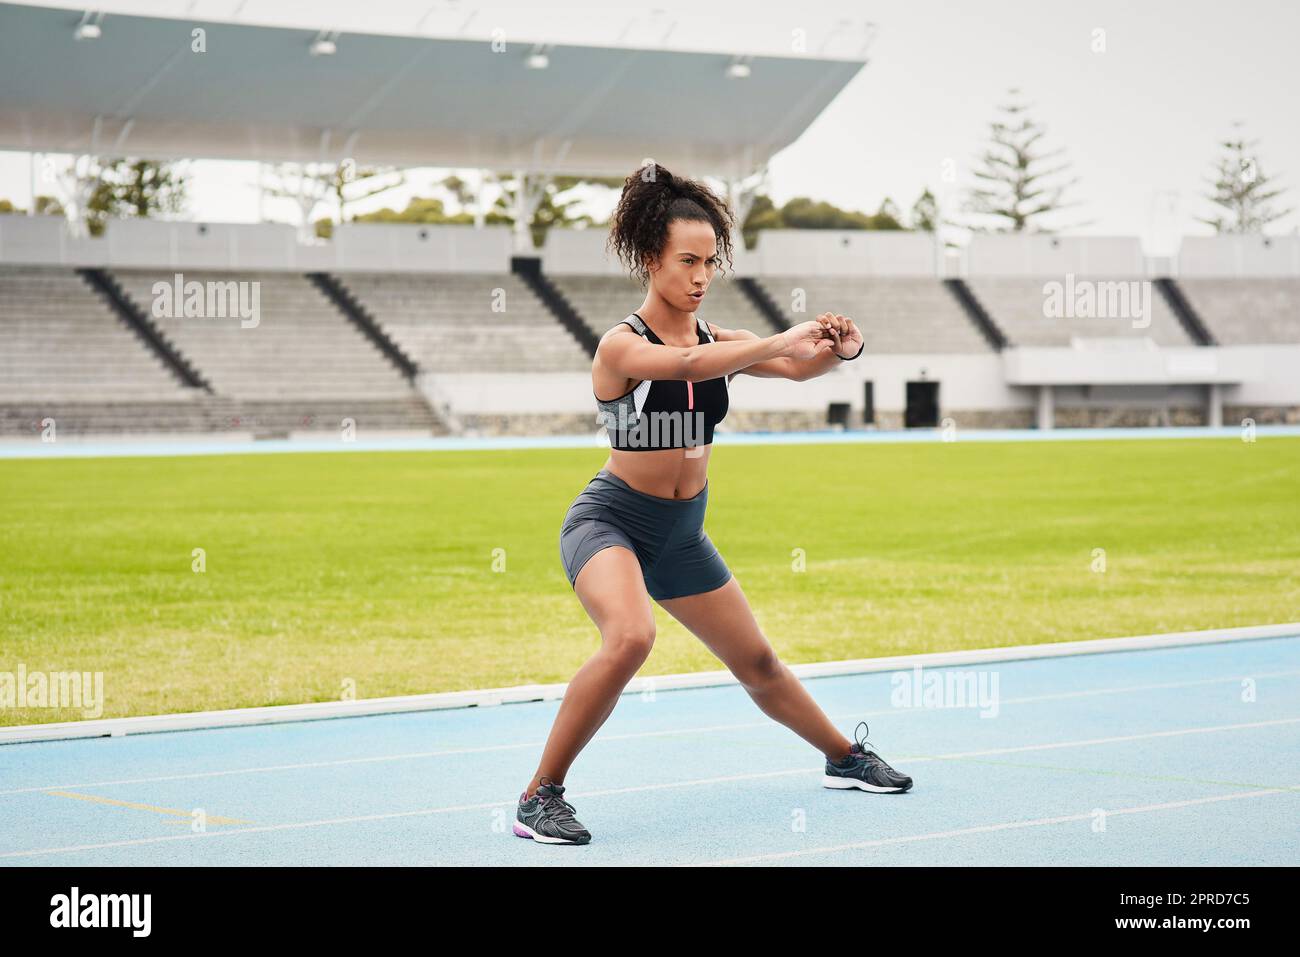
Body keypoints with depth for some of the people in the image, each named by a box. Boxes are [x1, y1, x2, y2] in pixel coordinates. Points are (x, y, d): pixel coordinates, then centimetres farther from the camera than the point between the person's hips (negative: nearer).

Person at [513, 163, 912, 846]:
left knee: (757, 663, 17)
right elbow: (687, 365, -38)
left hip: (682, 534, 6)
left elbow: (795, 368, -9)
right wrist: (782, 342, -47)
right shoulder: (620, 345, -19)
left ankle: (845, 757, 41)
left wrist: (837, 350, -31)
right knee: (629, 638, -33)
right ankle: (539, 795, -24)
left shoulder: (720, 341, 1)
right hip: (609, 520, -6)